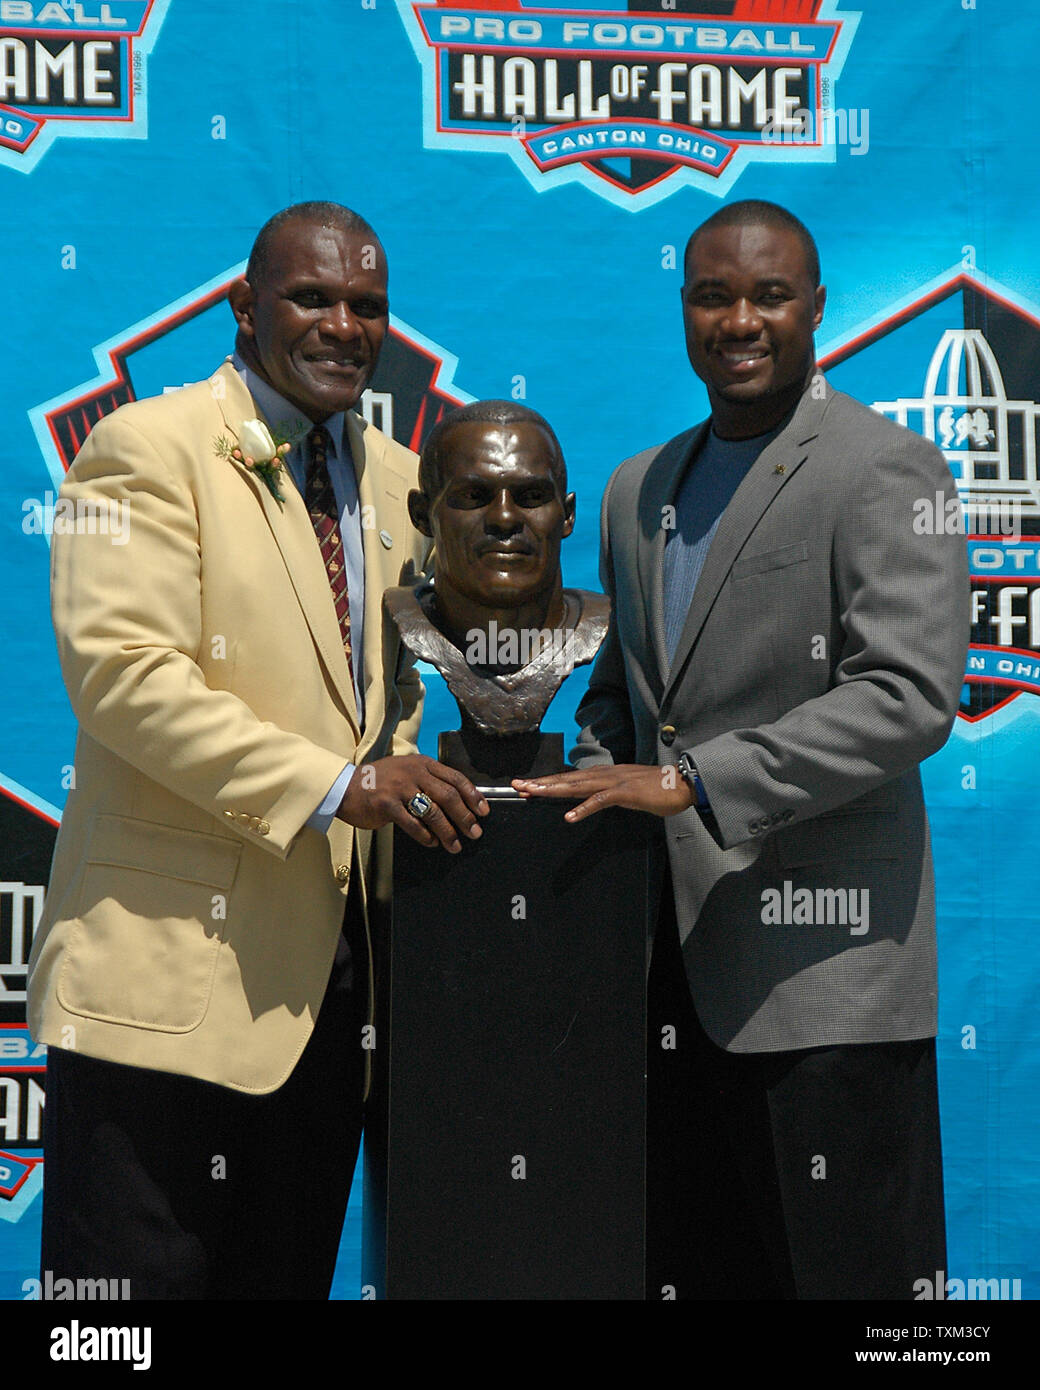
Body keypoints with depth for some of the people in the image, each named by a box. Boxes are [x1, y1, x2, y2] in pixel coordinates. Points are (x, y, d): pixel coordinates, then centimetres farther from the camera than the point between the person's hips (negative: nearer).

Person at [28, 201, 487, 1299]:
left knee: (290, 1272, 17)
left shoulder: (396, 481, 15)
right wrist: (333, 784, -24)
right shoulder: (147, 448, -6)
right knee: (141, 1276, 4)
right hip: (170, 966, -6)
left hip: (332, 969, 7)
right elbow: (120, 668, -19)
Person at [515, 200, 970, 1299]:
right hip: (670, 955, 7)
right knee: (686, 1262, 13)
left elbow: (909, 696, -18)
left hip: (819, 959, -6)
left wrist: (691, 780, -22)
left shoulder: (887, 473, -7)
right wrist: (591, 795, 4)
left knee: (844, 1266, 3)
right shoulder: (638, 487, 16)